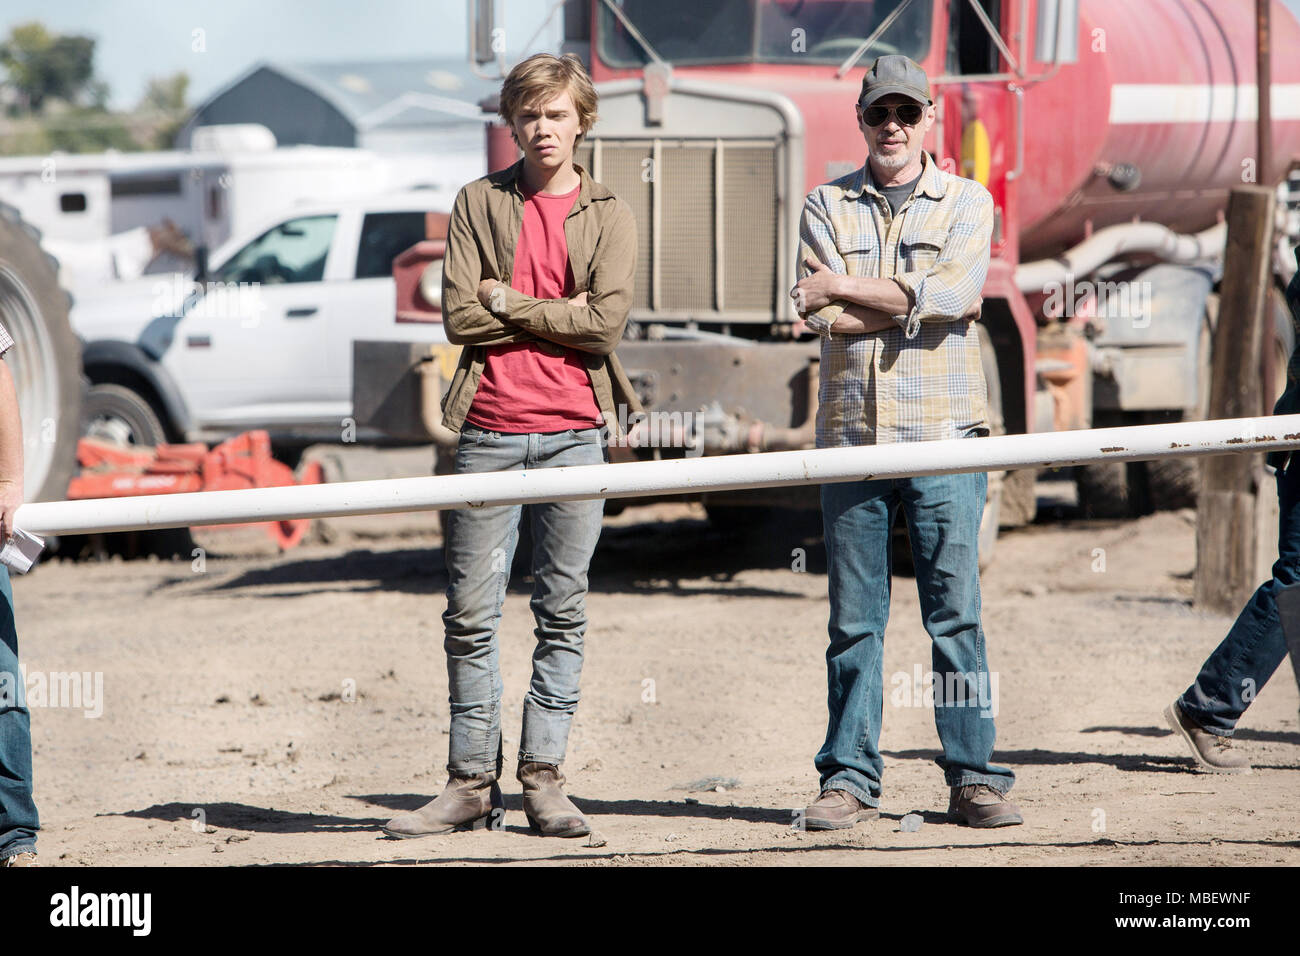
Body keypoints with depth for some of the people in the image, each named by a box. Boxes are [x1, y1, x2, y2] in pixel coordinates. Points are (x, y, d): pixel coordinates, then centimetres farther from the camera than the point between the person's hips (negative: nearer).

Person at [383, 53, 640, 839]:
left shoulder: (609, 215, 7)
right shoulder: (479, 204, 9)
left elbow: (606, 326, -7)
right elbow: (461, 319, -2)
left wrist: (509, 302, -5)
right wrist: (557, 313, -5)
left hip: (574, 432, 0)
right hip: (489, 431, 1)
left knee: (564, 611, 1)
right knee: (472, 614, 1)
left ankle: (544, 780, 6)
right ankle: (472, 785, 6)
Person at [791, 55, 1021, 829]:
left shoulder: (967, 202, 8)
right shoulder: (827, 207, 11)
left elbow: (952, 295, -11)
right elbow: (824, 316, -4)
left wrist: (844, 287, -7)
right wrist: (917, 300, -9)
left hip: (944, 437, -1)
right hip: (851, 436, 1)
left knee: (956, 613, -2)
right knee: (854, 620, 3)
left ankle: (974, 779, 1)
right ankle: (850, 780, 6)